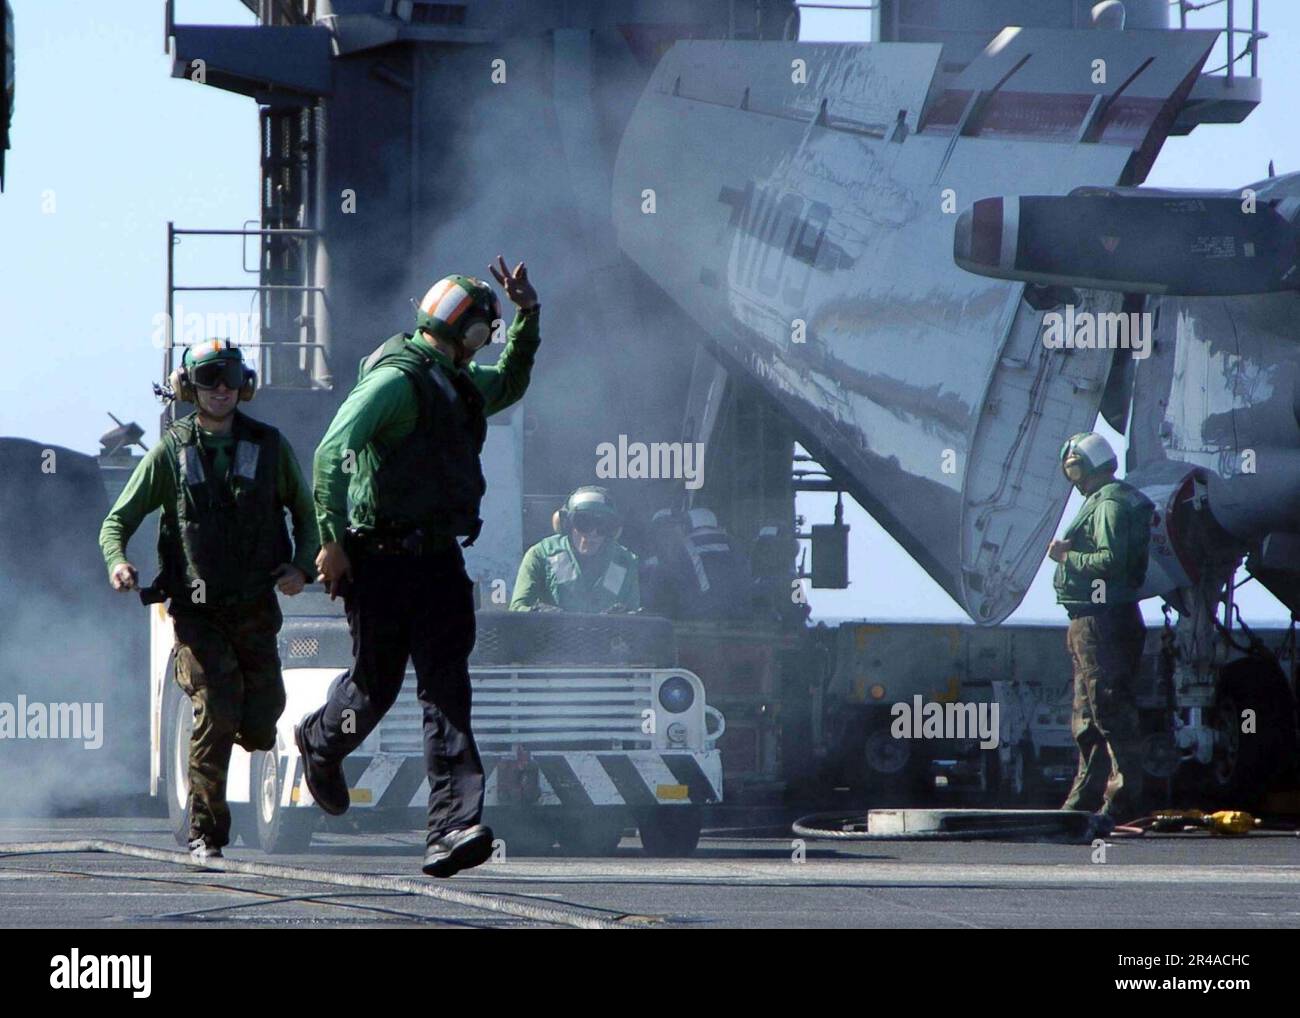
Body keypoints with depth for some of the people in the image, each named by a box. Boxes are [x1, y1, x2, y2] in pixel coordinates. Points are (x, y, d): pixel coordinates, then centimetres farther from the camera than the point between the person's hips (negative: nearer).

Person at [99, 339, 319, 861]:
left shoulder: (269, 445, 6)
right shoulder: (171, 452, 2)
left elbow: (305, 511, 17)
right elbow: (118, 519, 4)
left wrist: (302, 566, -2)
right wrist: (117, 562, -18)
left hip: (256, 608, 2)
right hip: (197, 609, -2)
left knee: (259, 728, 0)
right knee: (215, 713, -16)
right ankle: (206, 832, -5)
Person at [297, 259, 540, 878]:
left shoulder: (464, 384, 16)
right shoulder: (396, 380, -12)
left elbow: (511, 384, 40)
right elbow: (332, 452, -22)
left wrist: (528, 314, 27)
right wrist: (333, 540, -25)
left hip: (438, 559, 7)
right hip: (381, 562, -7)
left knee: (446, 688, -7)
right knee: (376, 681, 6)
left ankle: (453, 827, -16)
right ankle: (321, 744, 40)